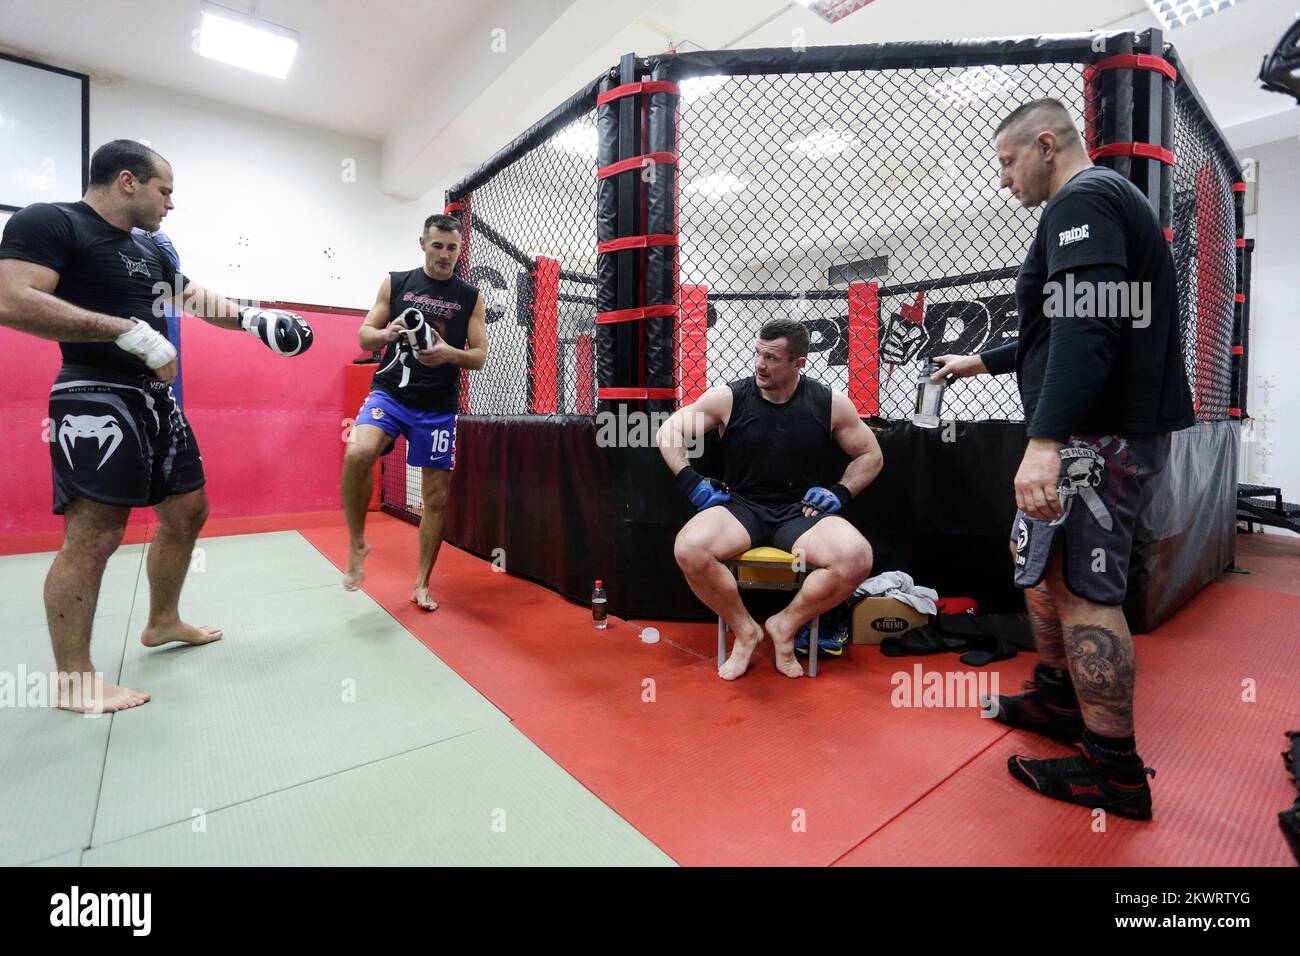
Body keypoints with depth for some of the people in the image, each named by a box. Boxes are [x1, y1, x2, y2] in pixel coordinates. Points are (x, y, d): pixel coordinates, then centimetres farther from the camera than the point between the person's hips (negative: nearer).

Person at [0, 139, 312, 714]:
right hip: (96, 401, -9)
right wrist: (130, 332, -24)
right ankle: (73, 679, 5)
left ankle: (163, 622, 31)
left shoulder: (151, 252, 17)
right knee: (93, 536, -8)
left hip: (155, 399, 9)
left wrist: (254, 319, 11)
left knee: (187, 511, 13)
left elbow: (198, 300, 27)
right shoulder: (47, 222, -8)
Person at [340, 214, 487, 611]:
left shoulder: (471, 297, 6)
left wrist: (449, 353, -19)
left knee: (436, 496, 2)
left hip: (439, 406, 1)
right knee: (358, 453, -30)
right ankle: (357, 544, -5)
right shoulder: (395, 283, 7)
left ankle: (422, 584, 18)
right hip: (390, 392, -1)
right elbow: (364, 337, 6)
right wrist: (390, 332, -16)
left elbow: (480, 356, 2)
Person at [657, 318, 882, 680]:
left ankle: (785, 624, -1)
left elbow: (870, 455, 13)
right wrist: (691, 483, -4)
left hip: (801, 511, 1)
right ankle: (744, 629, -3)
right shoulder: (727, 398, -2)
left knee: (857, 558, -29)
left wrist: (841, 493, -3)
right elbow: (669, 433, 6)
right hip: (740, 506, 0)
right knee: (689, 549, -30)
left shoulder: (831, 404, 0)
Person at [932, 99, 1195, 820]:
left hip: (1099, 434, -11)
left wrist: (1045, 441, -32)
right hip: (1111, 427, 11)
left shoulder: (1082, 200, -10)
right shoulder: (1107, 200, 23)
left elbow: (1085, 327, -25)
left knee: (1082, 587, -5)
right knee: (1035, 553, 18)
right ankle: (1057, 698, 32)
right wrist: (983, 361, 32)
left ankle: (1115, 771, 8)